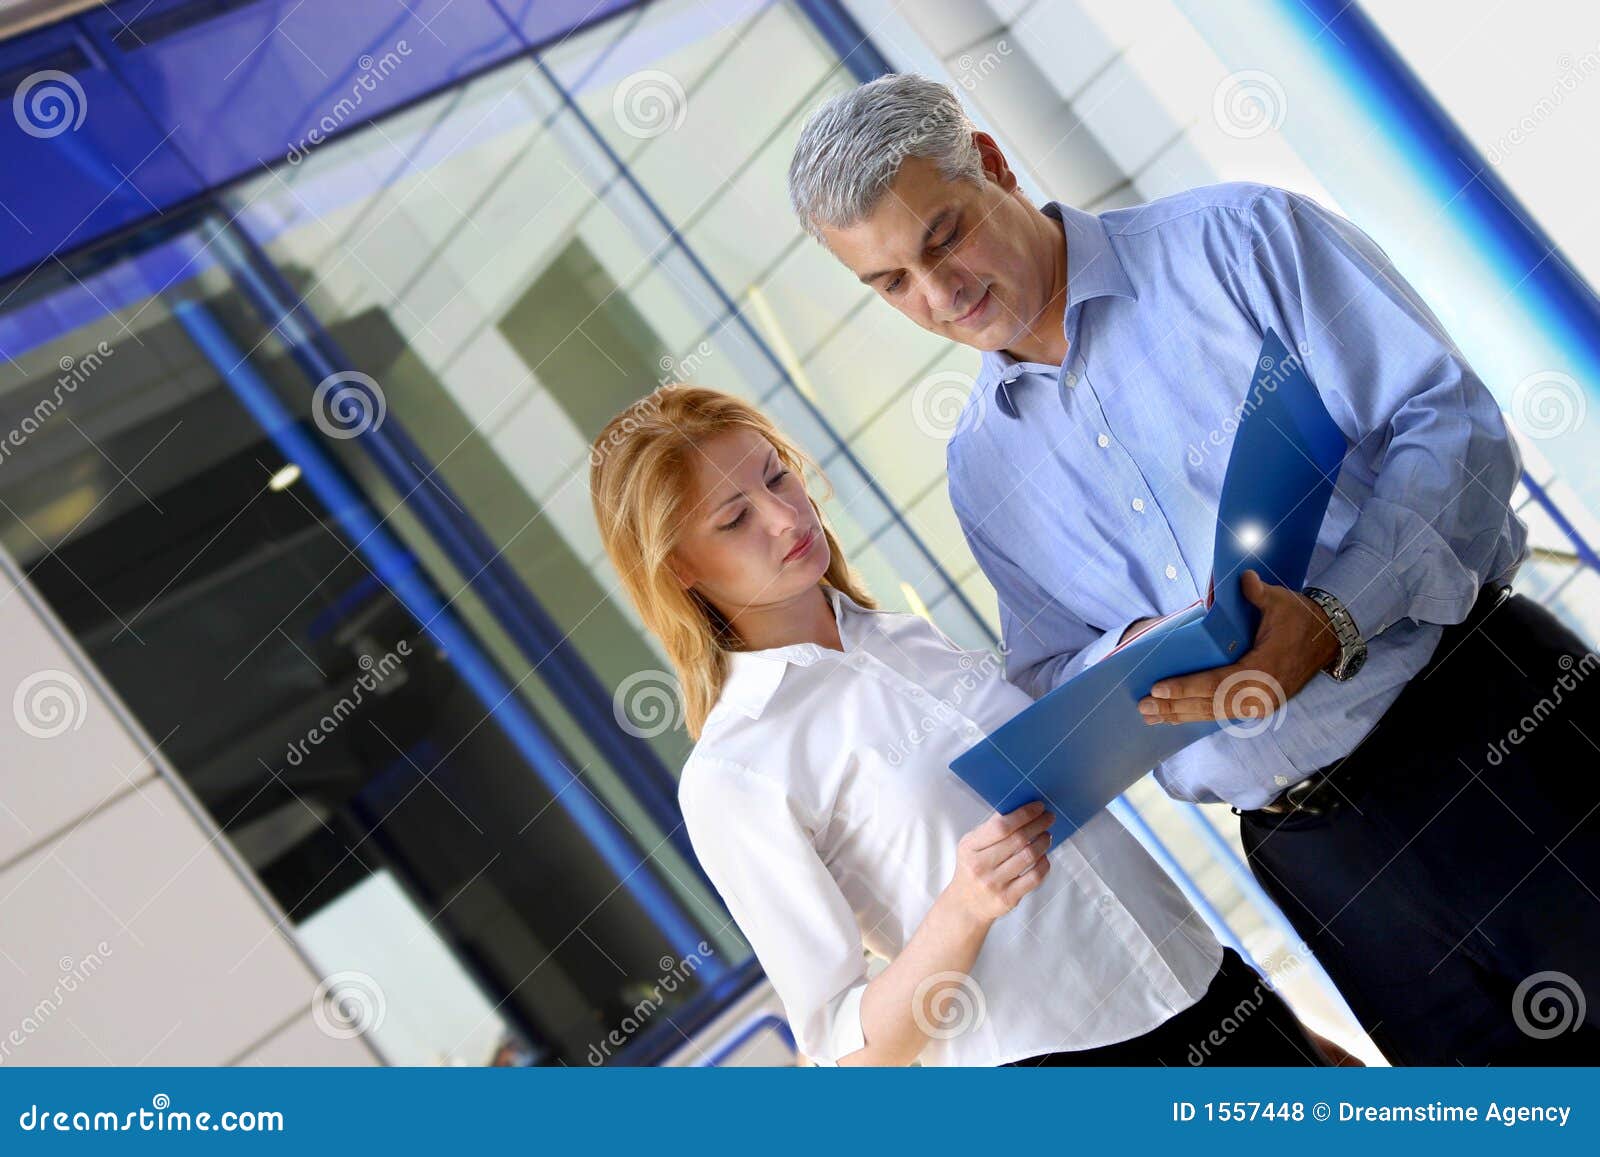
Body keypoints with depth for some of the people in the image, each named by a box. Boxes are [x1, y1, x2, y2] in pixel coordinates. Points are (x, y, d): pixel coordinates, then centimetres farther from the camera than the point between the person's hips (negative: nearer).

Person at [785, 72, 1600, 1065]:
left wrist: (1337, 622, -24)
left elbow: (1450, 421, -10)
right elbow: (1050, 679, 14)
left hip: (1481, 718, -3)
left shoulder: (1238, 238, -3)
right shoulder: (982, 467, 12)